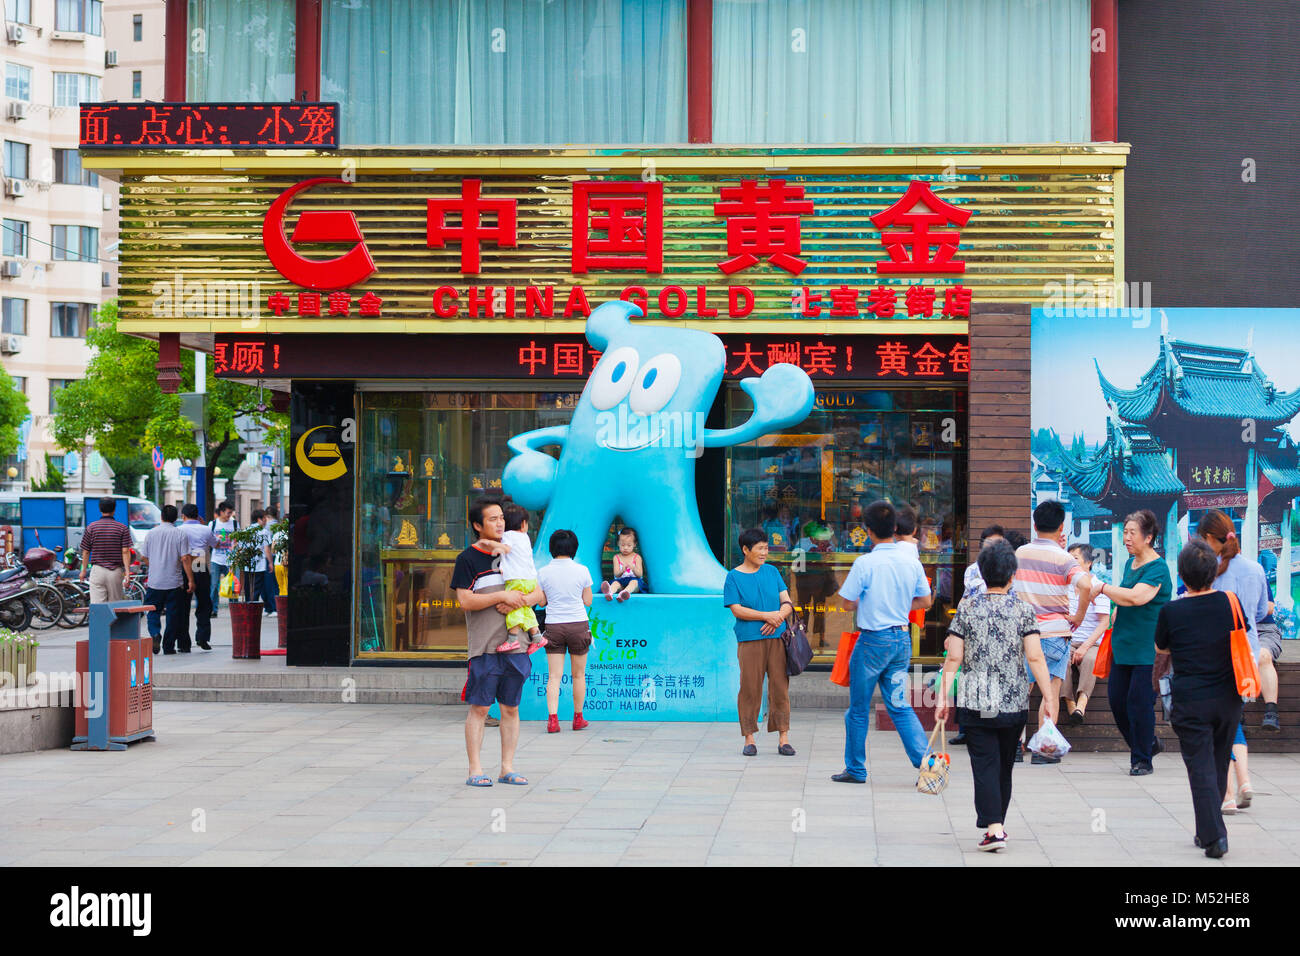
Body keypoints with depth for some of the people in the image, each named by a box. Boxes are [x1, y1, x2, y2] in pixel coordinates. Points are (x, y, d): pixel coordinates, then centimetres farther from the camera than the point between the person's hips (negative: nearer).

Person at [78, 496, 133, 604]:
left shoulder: (91, 527, 2)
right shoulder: (123, 528, 1)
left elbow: (86, 552, 6)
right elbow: (125, 551, -6)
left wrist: (84, 570, 17)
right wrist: (127, 572, -7)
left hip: (97, 570, 0)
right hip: (116, 571, 0)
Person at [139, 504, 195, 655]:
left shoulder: (152, 533, 2)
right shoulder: (181, 534, -4)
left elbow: (143, 557, 9)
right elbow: (185, 559, -10)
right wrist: (191, 581, -5)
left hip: (155, 581, 1)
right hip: (174, 583, -1)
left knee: (152, 611, 10)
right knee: (172, 614, 6)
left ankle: (155, 633, -17)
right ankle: (169, 646, 7)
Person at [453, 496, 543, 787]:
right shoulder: (467, 559, 0)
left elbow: (540, 594, 13)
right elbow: (465, 600, -9)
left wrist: (519, 601, -7)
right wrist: (502, 596, -14)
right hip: (483, 645, -4)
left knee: (511, 708, 6)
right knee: (479, 707, -4)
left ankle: (508, 768, 12)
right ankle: (475, 770, 0)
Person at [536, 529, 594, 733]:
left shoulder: (543, 573, -2)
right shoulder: (582, 571, -4)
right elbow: (588, 601, 3)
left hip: (553, 625, 0)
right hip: (578, 624, 0)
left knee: (554, 676, -1)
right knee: (578, 675, 11)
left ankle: (552, 718, -14)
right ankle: (578, 718, 20)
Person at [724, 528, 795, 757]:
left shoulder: (772, 571, 12)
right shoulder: (733, 577, 1)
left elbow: (787, 602, 9)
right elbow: (737, 610, -7)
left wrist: (778, 617, -12)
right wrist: (767, 615, -16)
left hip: (777, 637, 3)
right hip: (749, 640, -3)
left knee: (780, 686, 0)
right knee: (750, 688, -2)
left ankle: (783, 738, 4)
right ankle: (749, 738, 6)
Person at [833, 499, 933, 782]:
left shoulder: (865, 563, -15)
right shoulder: (912, 561, 1)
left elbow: (848, 603, -10)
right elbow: (925, 601, 10)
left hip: (873, 640, -5)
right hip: (902, 639, 5)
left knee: (858, 709, 9)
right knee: (900, 706, 11)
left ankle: (855, 769, 18)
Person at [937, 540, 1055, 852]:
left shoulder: (967, 609, -1)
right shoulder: (1022, 610, -2)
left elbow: (954, 658, -3)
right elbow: (1035, 658, -6)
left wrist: (943, 697, 2)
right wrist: (1049, 700, -2)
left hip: (975, 702, -1)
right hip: (1014, 702, 1)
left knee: (985, 765, -1)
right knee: (1004, 766, 14)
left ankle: (993, 828, -14)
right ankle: (998, 824, 25)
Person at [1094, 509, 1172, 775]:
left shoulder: (1157, 568, -13)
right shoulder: (1130, 563, 14)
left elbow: (1135, 597, -27)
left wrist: (1104, 588, -16)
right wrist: (1114, 627, 22)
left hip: (1148, 649, -8)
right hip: (1124, 645, 8)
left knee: (1139, 701, -7)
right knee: (1117, 698, 7)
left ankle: (1142, 759, 5)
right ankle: (1149, 743, 27)